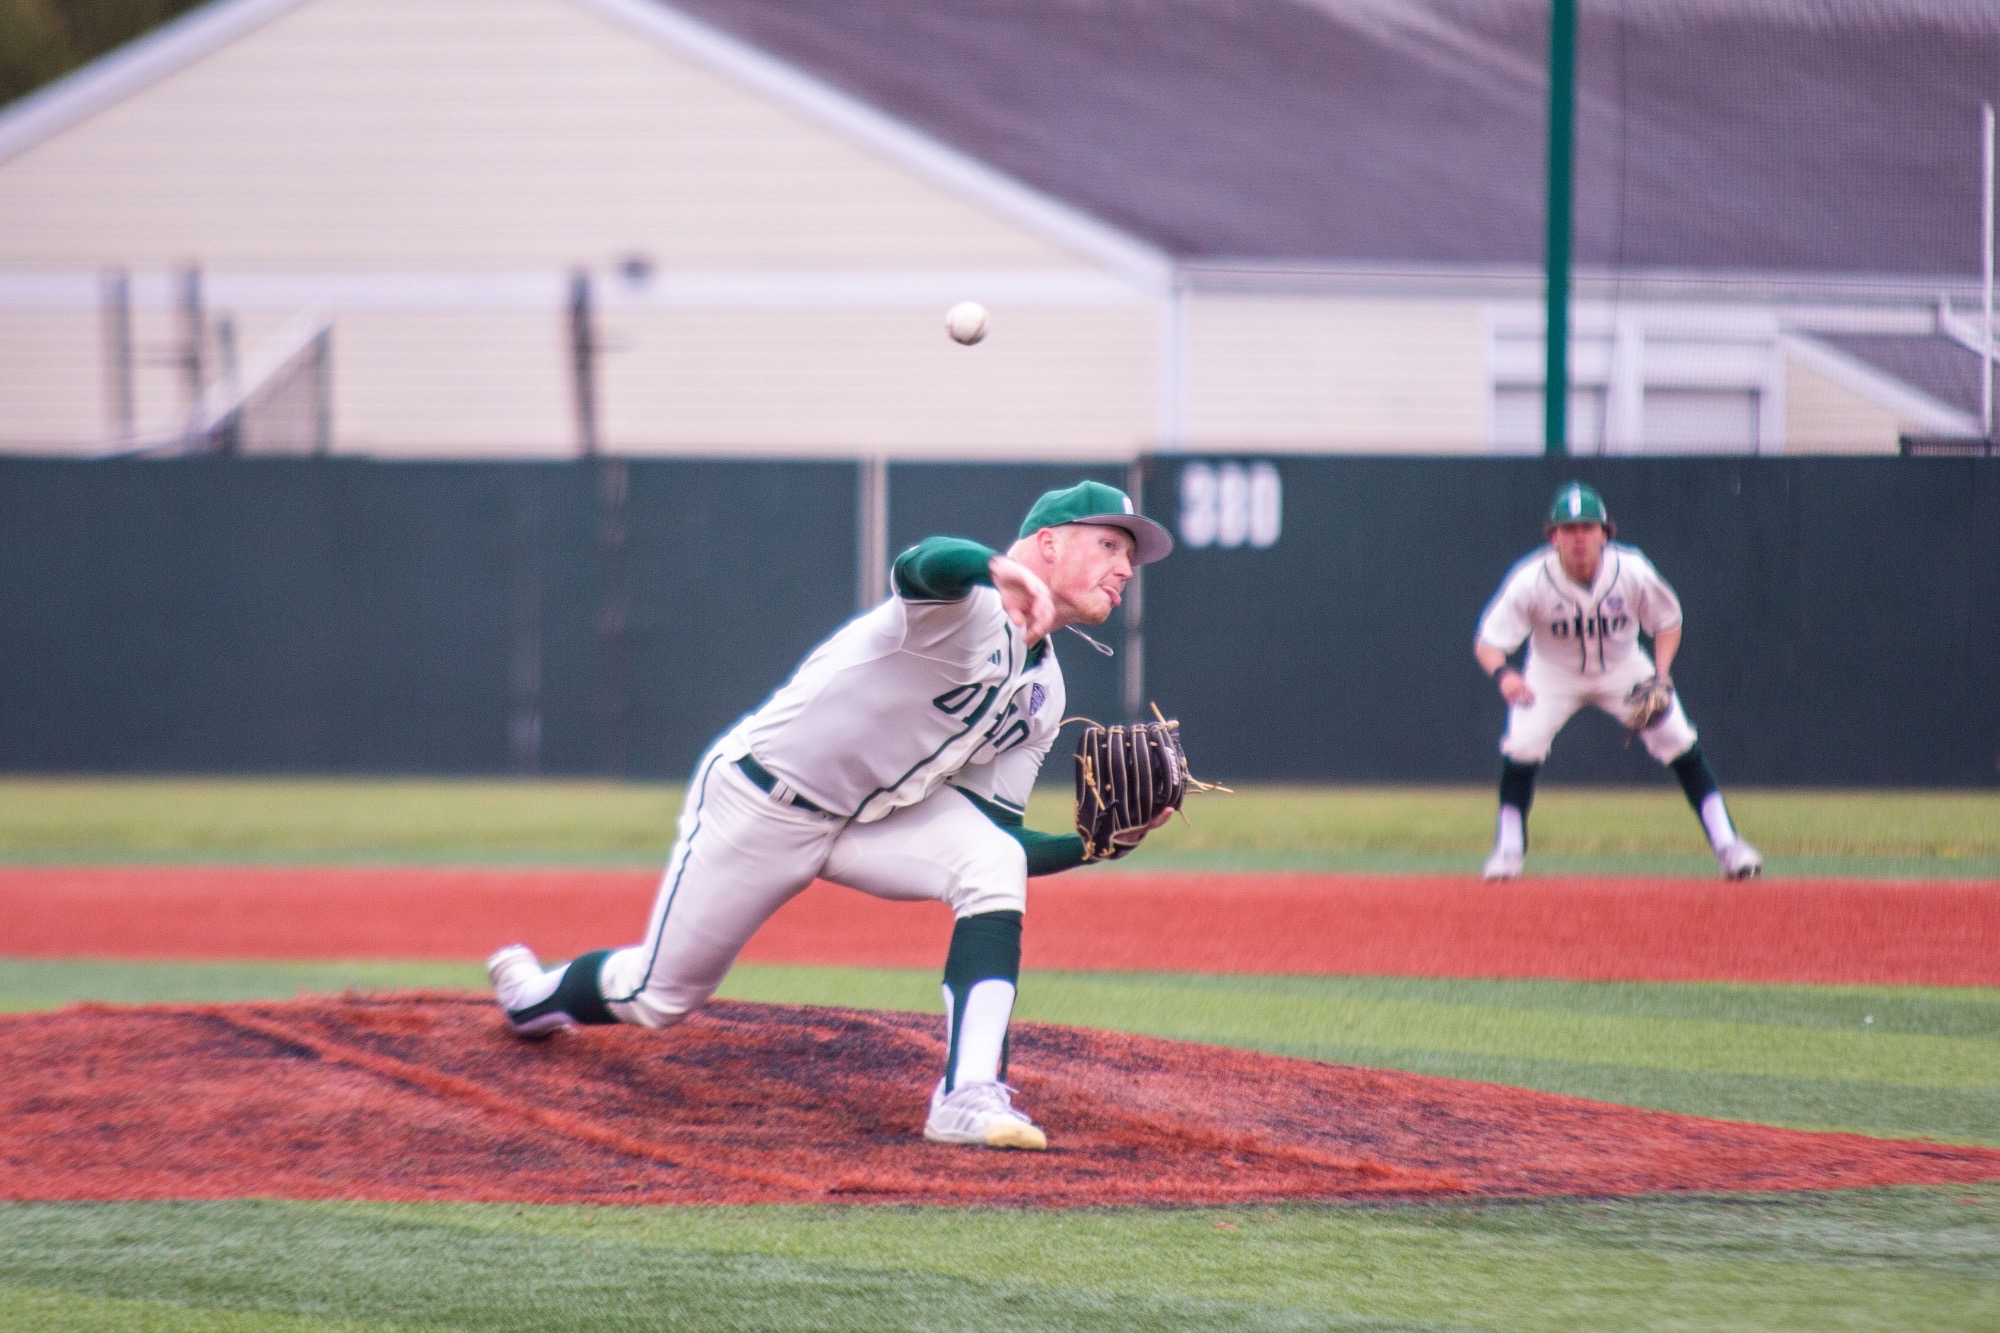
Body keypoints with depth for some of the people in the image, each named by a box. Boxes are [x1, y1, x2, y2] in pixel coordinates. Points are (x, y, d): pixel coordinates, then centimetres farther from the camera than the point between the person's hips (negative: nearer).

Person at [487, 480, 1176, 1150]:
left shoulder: (1041, 692, 0)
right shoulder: (966, 607, -24)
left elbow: (996, 844, 2)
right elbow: (922, 565, -52)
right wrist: (1007, 571, -74)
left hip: (880, 813, 6)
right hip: (759, 804, -6)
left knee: (993, 863, -23)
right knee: (660, 999, 6)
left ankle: (968, 1096, -29)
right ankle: (534, 992, 41)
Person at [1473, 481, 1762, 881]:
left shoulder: (1632, 571, -25)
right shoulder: (1530, 580, -29)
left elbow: (1668, 621, -8)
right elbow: (1487, 642, -27)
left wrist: (1660, 675, -23)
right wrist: (1502, 673, -50)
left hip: (1623, 668, 1)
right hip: (1554, 674, -1)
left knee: (1680, 742, -9)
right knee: (1522, 745, -20)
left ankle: (1726, 843, -1)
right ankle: (1508, 847, 0)